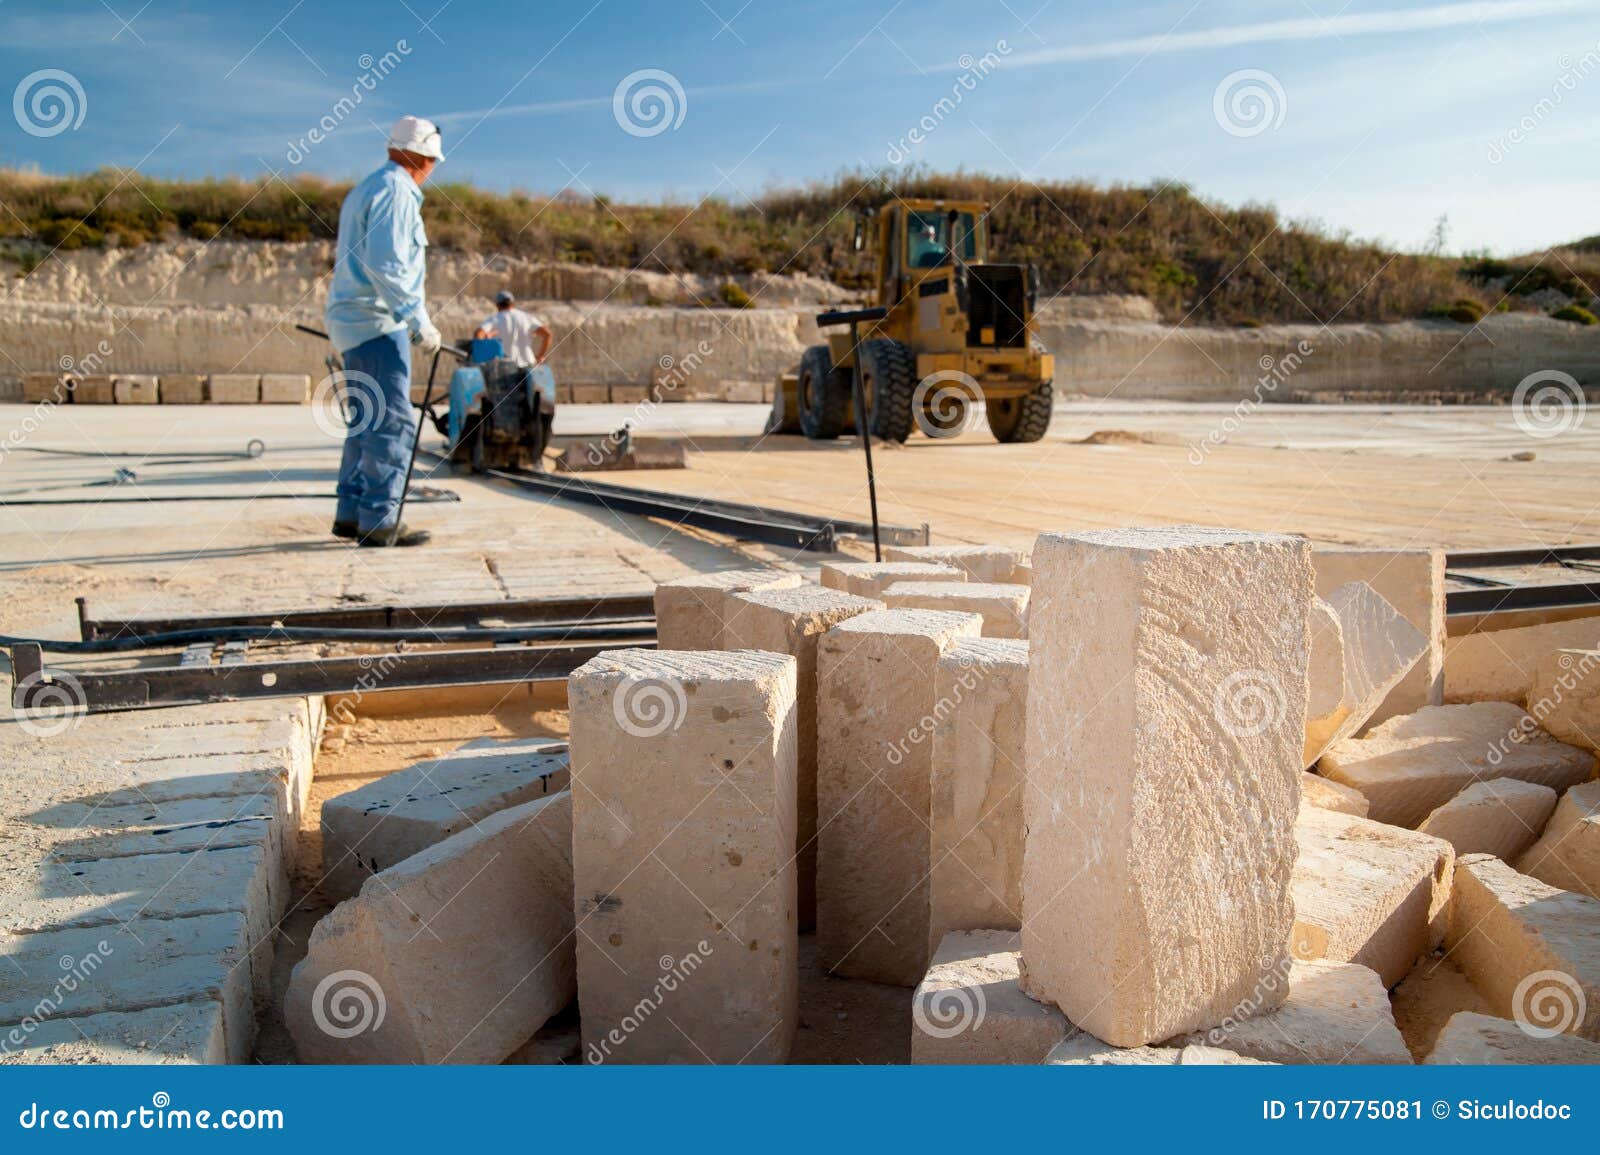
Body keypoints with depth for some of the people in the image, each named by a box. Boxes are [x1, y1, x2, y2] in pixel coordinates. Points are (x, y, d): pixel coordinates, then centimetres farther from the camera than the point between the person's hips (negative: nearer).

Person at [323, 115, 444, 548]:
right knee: (392, 421, -10)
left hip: (352, 320, 10)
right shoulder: (396, 191, -11)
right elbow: (387, 265, -21)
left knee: (367, 420, 14)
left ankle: (352, 513, 18)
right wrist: (420, 321, -21)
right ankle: (379, 520, -10)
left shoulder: (365, 190, 20)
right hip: (377, 322, -10)